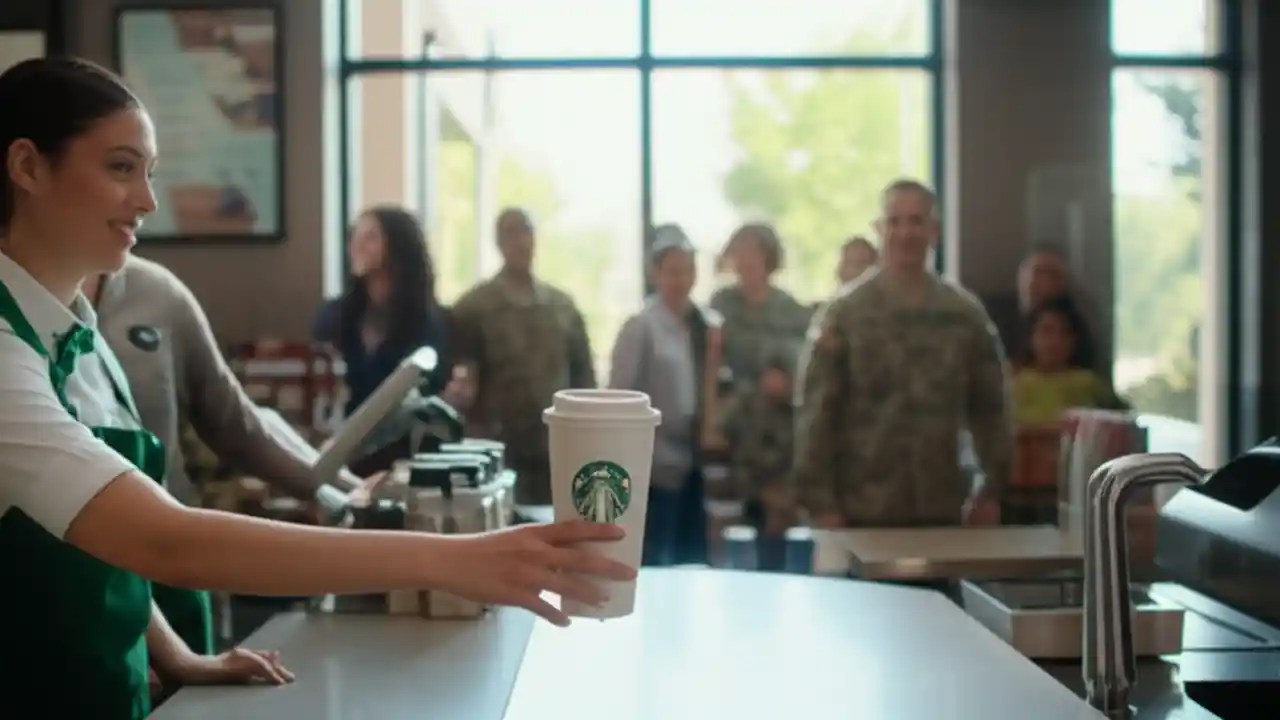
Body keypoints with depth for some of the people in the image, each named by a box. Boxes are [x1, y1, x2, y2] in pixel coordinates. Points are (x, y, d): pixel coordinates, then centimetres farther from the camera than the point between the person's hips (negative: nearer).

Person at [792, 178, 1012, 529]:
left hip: (942, 509, 3)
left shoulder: (966, 313, 7)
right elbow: (815, 411, -6)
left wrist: (992, 490, 8)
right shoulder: (844, 313, -3)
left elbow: (990, 407, 12)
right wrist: (820, 502, -10)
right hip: (862, 511, -3)